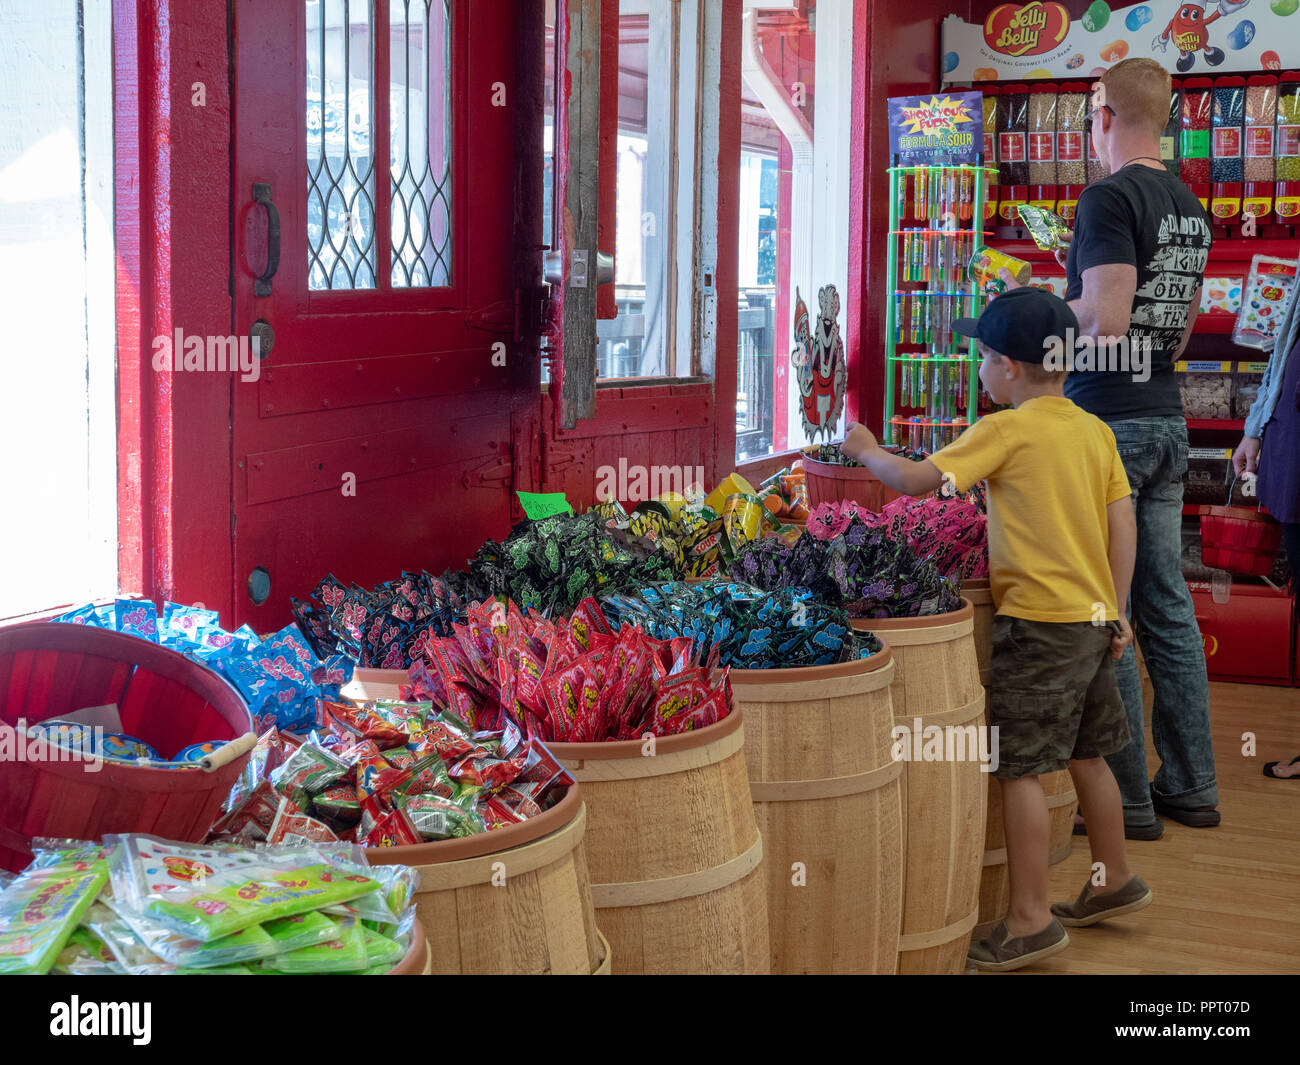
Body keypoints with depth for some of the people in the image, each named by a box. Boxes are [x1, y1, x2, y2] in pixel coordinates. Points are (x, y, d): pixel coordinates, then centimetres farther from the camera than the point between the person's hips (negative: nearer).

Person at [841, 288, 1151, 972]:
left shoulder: (1006, 430, -13)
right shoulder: (1095, 430, 8)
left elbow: (915, 481, -14)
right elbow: (1122, 524, 7)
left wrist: (865, 451, 3)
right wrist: (1116, 610, 12)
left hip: (1038, 621, -8)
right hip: (1094, 617, 8)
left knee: (1019, 767, -3)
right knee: (1086, 755, 21)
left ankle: (1030, 920, 1)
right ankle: (1114, 882, 34)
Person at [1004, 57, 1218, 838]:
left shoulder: (1109, 198, -13)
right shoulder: (1192, 209, 13)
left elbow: (1107, 316, -22)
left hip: (1108, 422, -8)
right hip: (1168, 421, 8)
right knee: (1168, 604, 12)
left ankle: (1128, 798, 3)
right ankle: (1191, 786, 19)